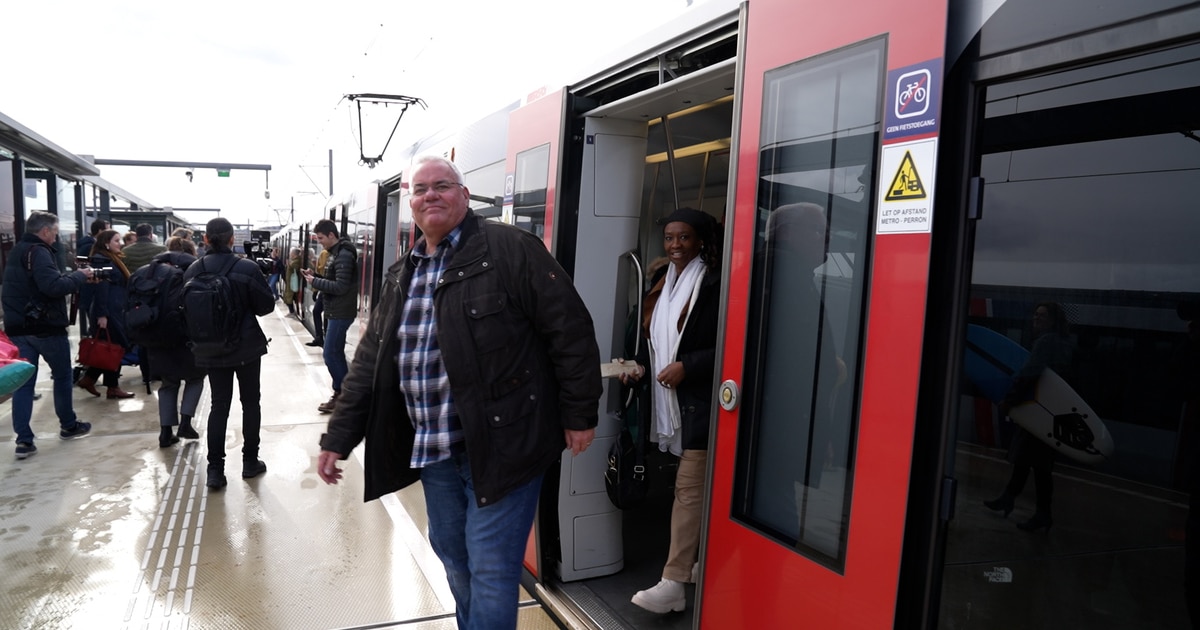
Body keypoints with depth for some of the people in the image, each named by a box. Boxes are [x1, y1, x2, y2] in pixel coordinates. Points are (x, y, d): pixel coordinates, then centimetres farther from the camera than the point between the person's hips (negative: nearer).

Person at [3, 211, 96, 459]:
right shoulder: (38, 251, -15)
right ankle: (68, 425, 23)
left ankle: (23, 440, 2)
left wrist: (72, 276, 6)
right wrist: (79, 275, -12)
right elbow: (53, 286, -26)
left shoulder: (16, 251, 15)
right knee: (62, 375, 10)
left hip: (19, 327, 8)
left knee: (23, 382, 4)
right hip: (45, 326, -8)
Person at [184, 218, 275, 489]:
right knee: (250, 403, 12)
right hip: (247, 347, -3)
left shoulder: (193, 270, -5)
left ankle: (215, 470, 9)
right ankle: (250, 461, 21)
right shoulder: (247, 268, -15)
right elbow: (267, 305, -8)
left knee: (219, 406, 10)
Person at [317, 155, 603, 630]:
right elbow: (371, 361, 15)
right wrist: (338, 438, 13)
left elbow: (570, 331, -11)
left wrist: (579, 414, -11)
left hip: (500, 443, -7)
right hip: (434, 450, 7)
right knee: (452, 555, 20)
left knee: (490, 568, 1)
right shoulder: (402, 276, 13)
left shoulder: (511, 249, -9)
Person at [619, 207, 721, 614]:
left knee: (689, 486, -8)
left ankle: (673, 584, -5)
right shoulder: (665, 284, 14)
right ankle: (700, 561, 30)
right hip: (674, 397, 8)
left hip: (702, 398, -8)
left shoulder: (713, 284, -12)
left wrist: (687, 367, -20)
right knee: (696, 484, 17)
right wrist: (643, 367, 5)